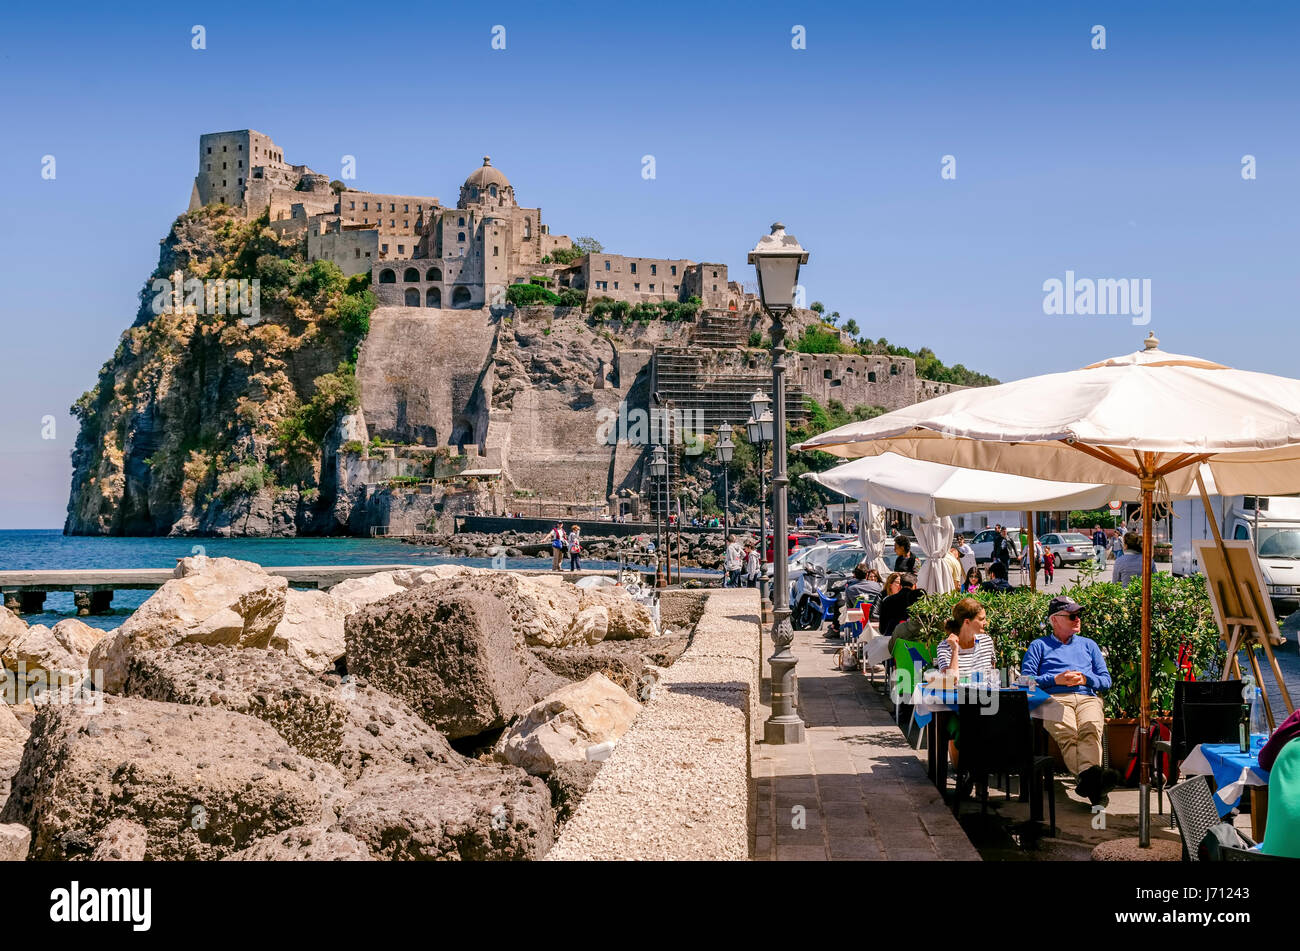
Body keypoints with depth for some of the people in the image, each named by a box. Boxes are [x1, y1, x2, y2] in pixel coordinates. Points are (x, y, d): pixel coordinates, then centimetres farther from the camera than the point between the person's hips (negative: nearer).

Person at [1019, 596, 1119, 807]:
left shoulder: (1089, 645, 32)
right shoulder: (1039, 646, 23)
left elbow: (1106, 680, 25)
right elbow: (1026, 679, 11)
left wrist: (1084, 679, 4)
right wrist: (1056, 679, -1)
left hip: (1087, 698, 2)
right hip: (1055, 698, -2)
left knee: (1090, 728, -35)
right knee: (1066, 732, -36)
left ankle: (1088, 780, -59)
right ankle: (1090, 775, -60)